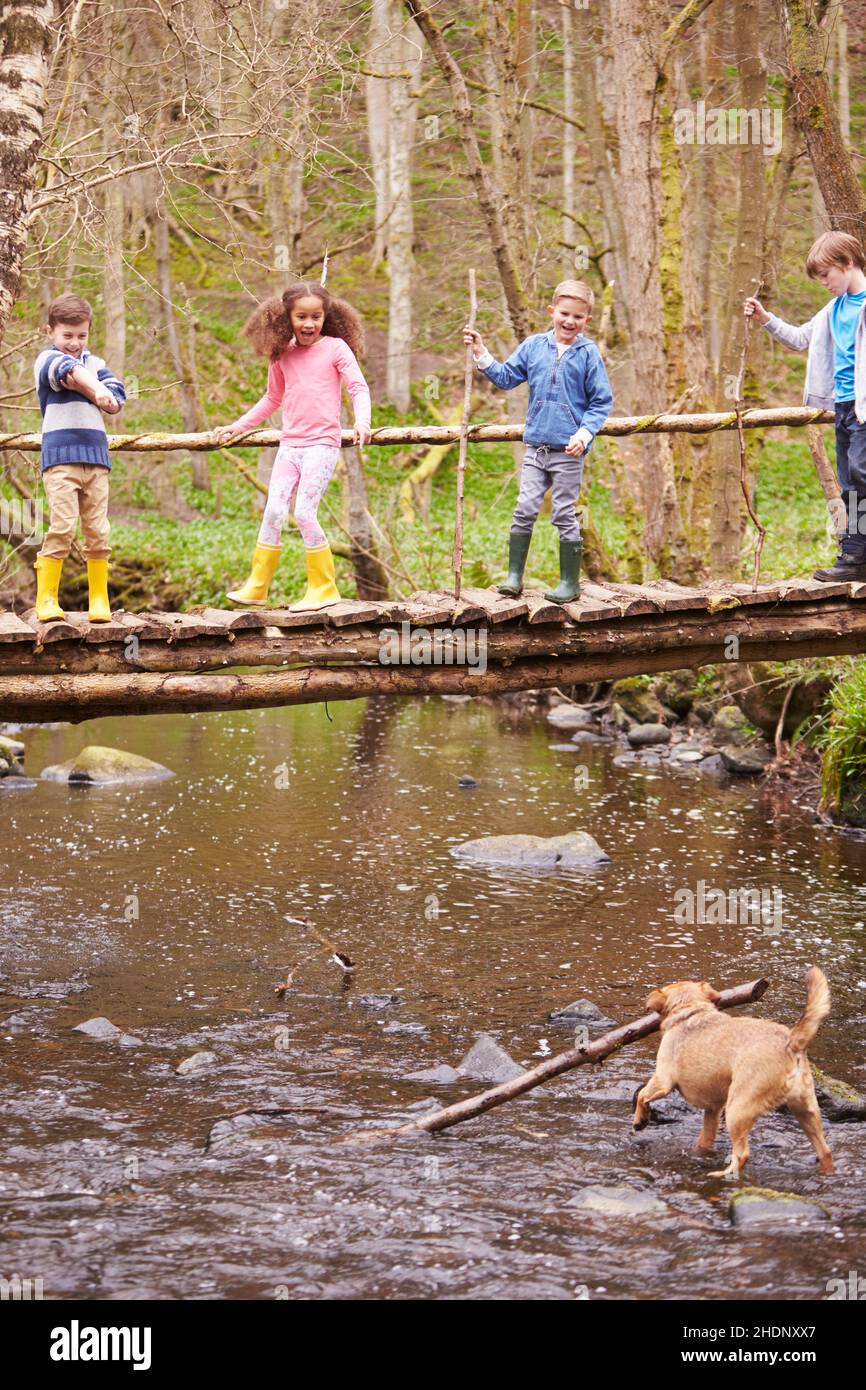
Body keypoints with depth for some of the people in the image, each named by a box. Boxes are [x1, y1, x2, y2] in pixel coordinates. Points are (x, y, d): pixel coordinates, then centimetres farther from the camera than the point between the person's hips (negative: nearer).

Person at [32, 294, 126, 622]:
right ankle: (46, 599, -6)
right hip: (60, 456, -5)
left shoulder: (95, 364, 17)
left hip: (96, 457, 5)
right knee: (62, 526, -13)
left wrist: (82, 389, -8)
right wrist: (97, 390, -36)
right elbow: (70, 370, -20)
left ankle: (99, 600, 9)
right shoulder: (46, 360, 3)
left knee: (98, 530, 3)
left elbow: (116, 400, 3)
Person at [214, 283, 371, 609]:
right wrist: (239, 426, 23)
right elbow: (272, 398, 25)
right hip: (290, 444, 5)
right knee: (274, 511, -1)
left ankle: (324, 588, -3)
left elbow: (359, 388, -9)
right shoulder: (282, 355, 12)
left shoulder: (335, 348, -2)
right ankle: (257, 587, 5)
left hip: (322, 443, -5)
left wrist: (362, 421, -28)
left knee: (304, 512, -13)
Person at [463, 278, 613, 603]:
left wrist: (584, 434, -15)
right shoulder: (534, 346, 5)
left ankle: (570, 582, 12)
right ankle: (514, 575, 11)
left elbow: (601, 402, -2)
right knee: (524, 510, 3)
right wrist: (482, 356, 2)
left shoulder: (588, 354, -4)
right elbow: (507, 378, 13)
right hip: (536, 445, 4)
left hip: (568, 451, -3)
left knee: (565, 515, 2)